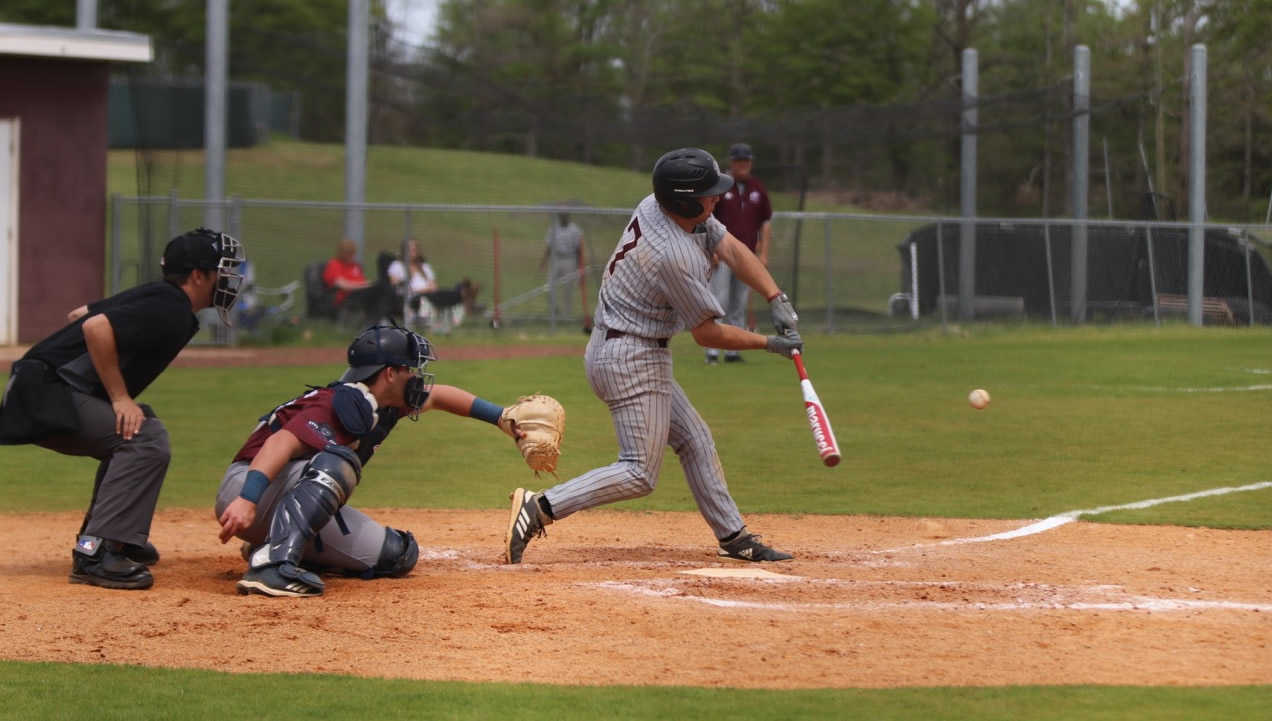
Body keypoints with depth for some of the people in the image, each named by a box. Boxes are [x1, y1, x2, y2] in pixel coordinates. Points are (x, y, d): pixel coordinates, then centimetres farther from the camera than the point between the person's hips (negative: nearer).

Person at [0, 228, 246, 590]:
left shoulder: (156, 297, 18)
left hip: (41, 391, 11)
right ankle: (95, 554, -23)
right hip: (47, 395, -11)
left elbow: (79, 315, 27)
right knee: (148, 439, -20)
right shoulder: (169, 312, -13)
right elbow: (96, 327, -26)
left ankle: (108, 537, 27)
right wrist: (119, 397, -18)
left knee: (130, 433, 27)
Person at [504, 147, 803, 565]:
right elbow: (707, 334, -15)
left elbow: (733, 251, 0)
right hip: (631, 361, -11)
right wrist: (770, 344, -4)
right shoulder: (676, 257, -27)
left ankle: (733, 537, 25)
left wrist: (778, 300, -11)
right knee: (639, 475, -9)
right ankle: (539, 508, -15)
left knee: (694, 440, 18)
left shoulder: (657, 206, -2)